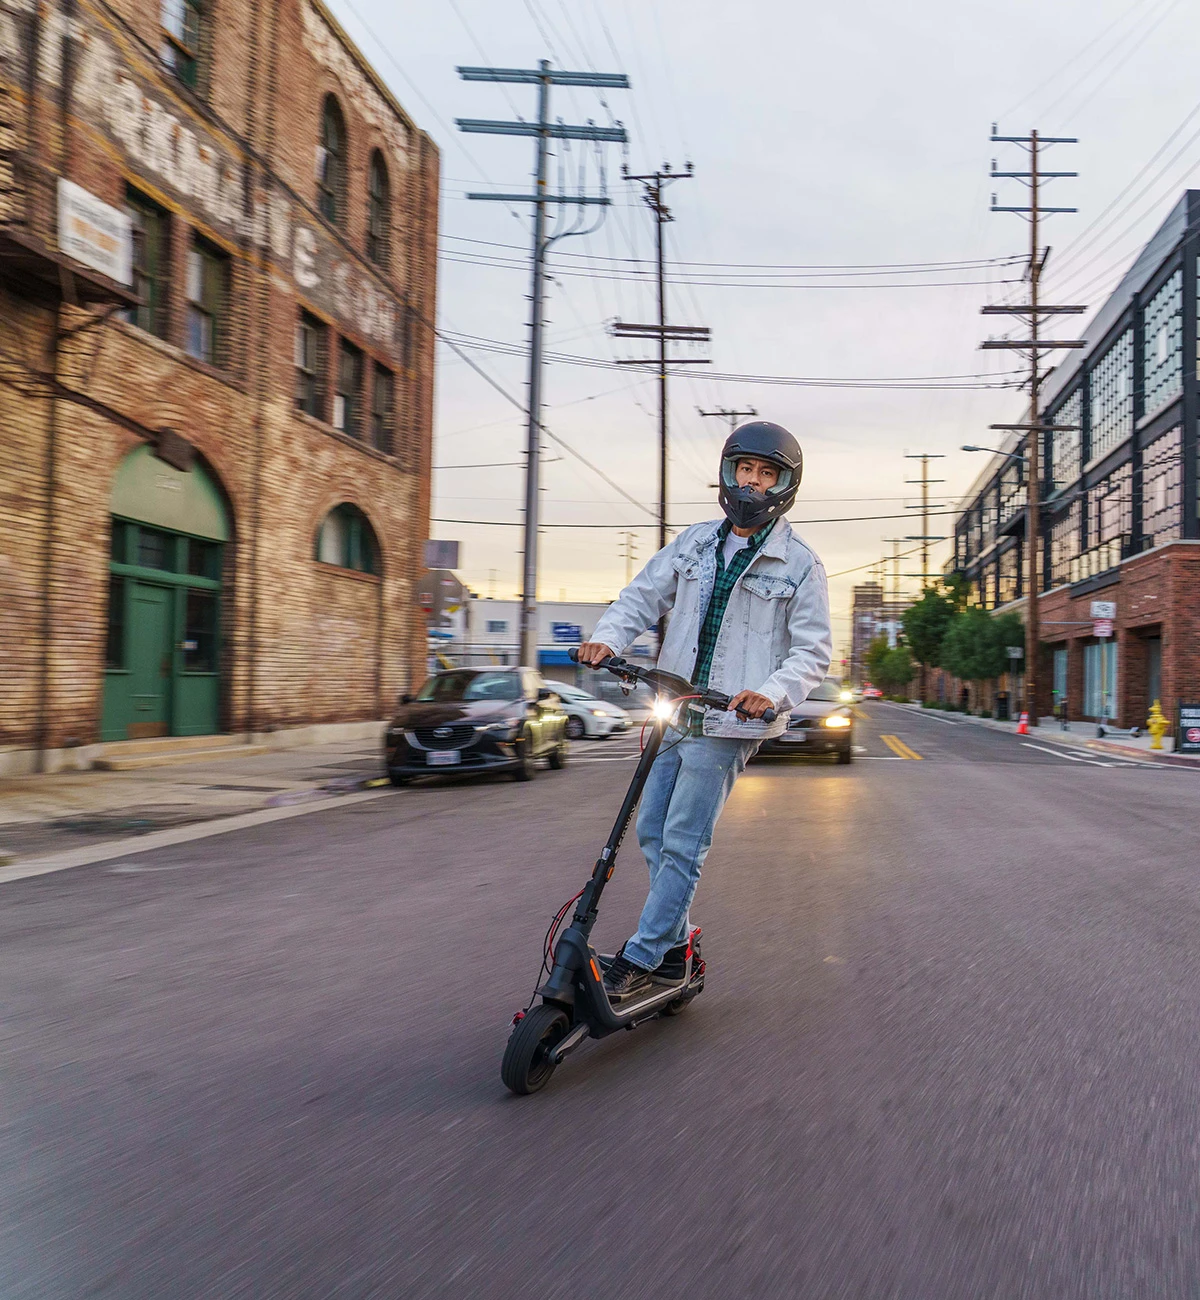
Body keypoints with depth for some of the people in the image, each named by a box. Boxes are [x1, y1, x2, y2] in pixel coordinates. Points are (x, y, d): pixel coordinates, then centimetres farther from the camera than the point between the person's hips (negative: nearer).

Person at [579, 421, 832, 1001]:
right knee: (652, 832, 11)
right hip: (672, 711, 6)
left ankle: (639, 959, 4)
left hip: (728, 721, -6)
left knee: (681, 845, -6)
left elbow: (813, 650, -3)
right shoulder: (695, 543, 11)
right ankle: (675, 943, 27)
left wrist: (772, 692, -21)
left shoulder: (800, 565, 0)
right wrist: (607, 636, -10)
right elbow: (643, 596, 10)